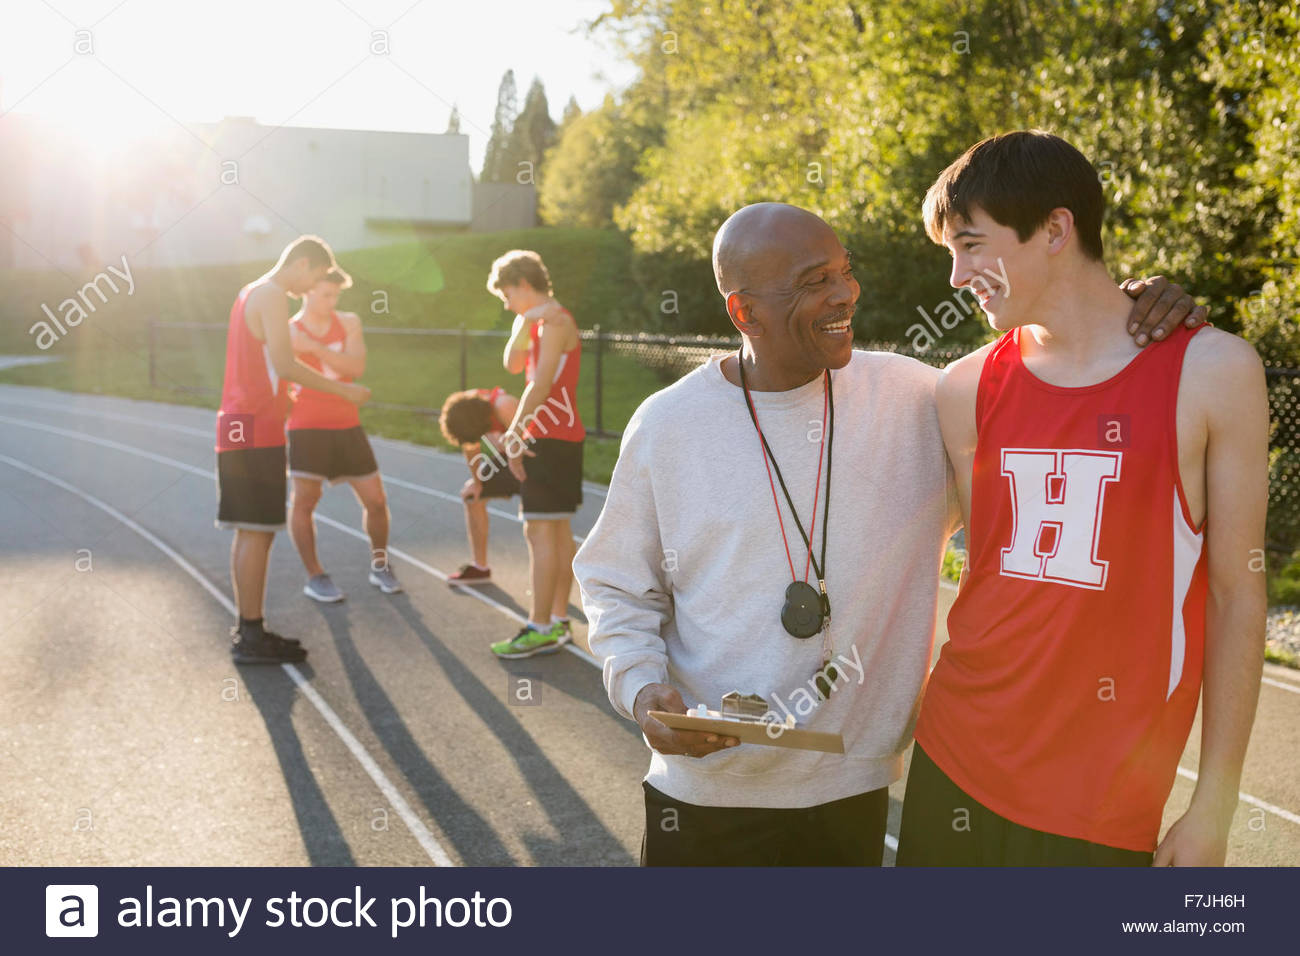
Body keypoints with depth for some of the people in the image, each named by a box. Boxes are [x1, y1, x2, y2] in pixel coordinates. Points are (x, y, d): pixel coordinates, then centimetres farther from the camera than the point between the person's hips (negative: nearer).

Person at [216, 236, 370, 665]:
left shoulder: (251, 292, 20)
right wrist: (342, 390, -15)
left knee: (251, 532, 12)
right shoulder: (271, 294, -10)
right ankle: (251, 636, -4)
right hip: (256, 430, -10)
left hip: (239, 425, 10)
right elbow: (283, 364, -20)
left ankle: (247, 630, 18)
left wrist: (284, 399, 26)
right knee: (256, 532, -7)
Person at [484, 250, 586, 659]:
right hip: (558, 437, 10)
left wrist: (513, 434, -18)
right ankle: (559, 621, 18)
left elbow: (540, 384, -19)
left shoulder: (555, 320, -13)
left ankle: (540, 629, -9)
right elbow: (513, 364, 12)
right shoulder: (540, 321, 18)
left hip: (551, 440, -10)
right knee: (559, 528, 12)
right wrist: (523, 324, 0)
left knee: (540, 530, -10)